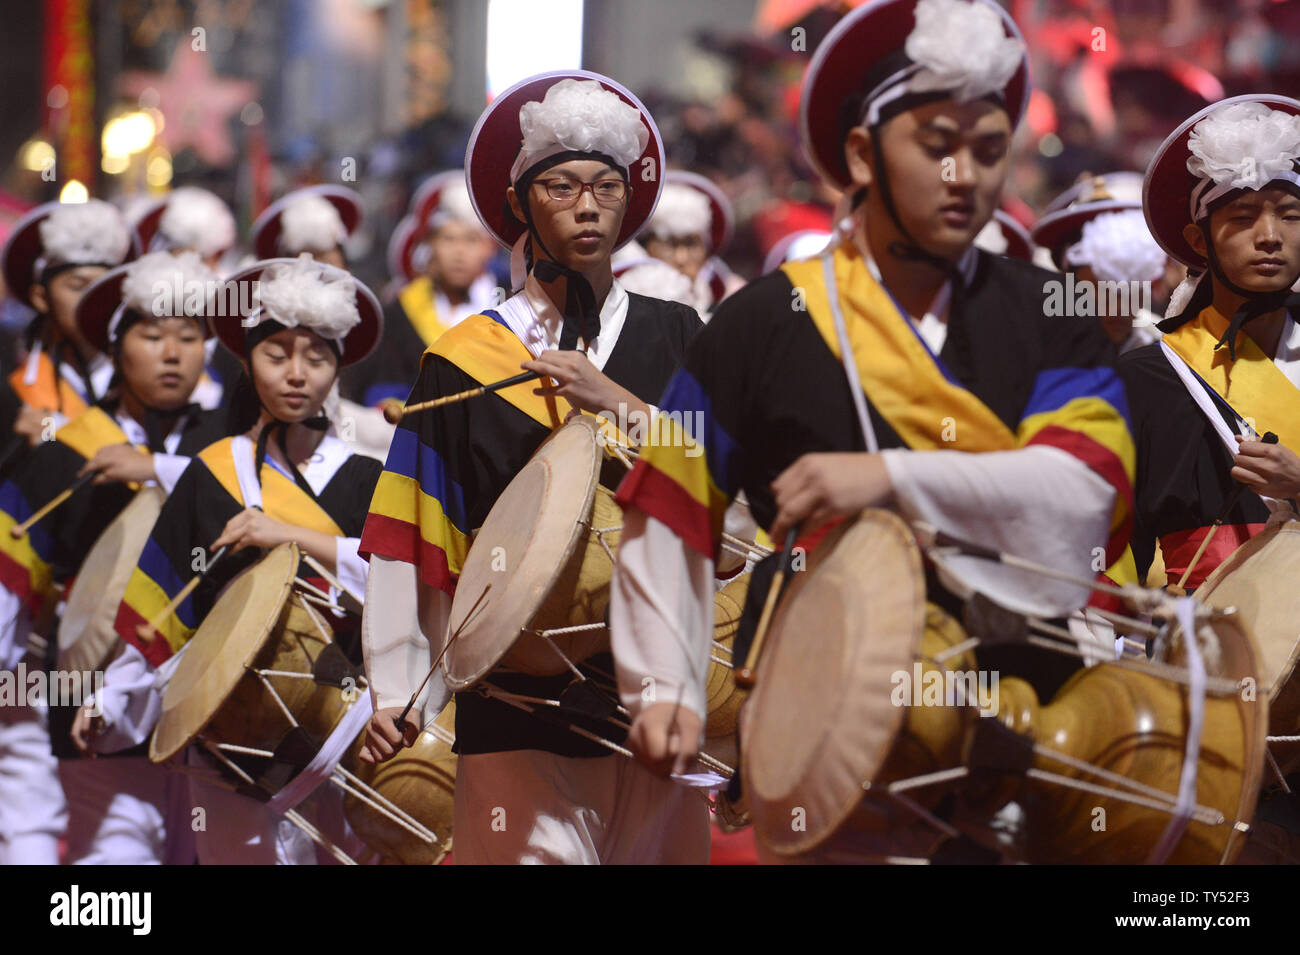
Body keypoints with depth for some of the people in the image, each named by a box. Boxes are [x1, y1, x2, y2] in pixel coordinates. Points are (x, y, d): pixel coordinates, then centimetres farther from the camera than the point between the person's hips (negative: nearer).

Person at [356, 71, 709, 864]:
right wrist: (397, 696, -2)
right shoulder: (464, 362, 6)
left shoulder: (676, 341, 10)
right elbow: (415, 546, 4)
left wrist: (618, 405, -11)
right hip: (519, 703, -2)